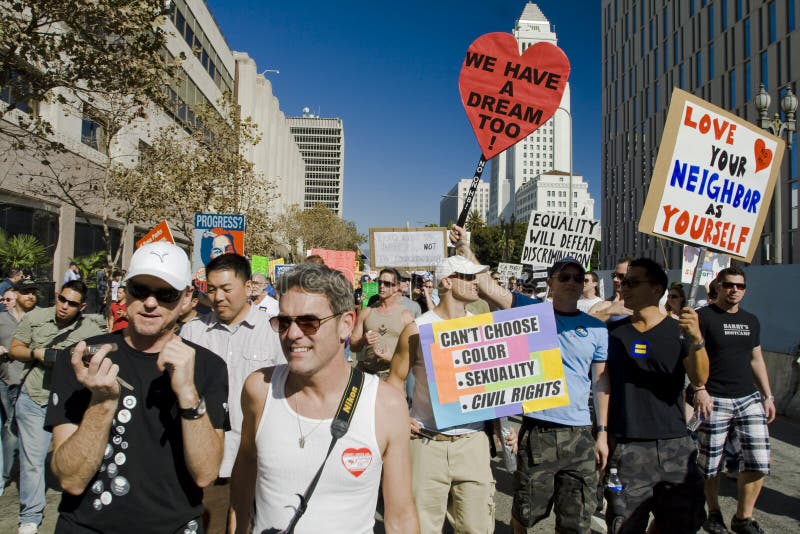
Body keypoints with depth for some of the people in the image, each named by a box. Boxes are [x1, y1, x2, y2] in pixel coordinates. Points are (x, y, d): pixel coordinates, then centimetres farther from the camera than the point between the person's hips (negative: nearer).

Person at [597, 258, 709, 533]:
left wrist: (696, 340, -29)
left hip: (675, 447, 0)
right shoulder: (613, 332, 5)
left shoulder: (678, 331, 1)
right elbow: (604, 384, 6)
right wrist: (602, 433, 0)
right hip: (626, 448, 0)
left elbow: (699, 379, -12)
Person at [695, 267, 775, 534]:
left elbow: (756, 360, 21)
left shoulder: (751, 320, 15)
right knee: (710, 463, 3)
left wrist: (767, 396, 17)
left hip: (749, 399, 5)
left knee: (758, 460, -1)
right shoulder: (703, 317, -4)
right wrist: (699, 388, -20)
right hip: (715, 401, -5)